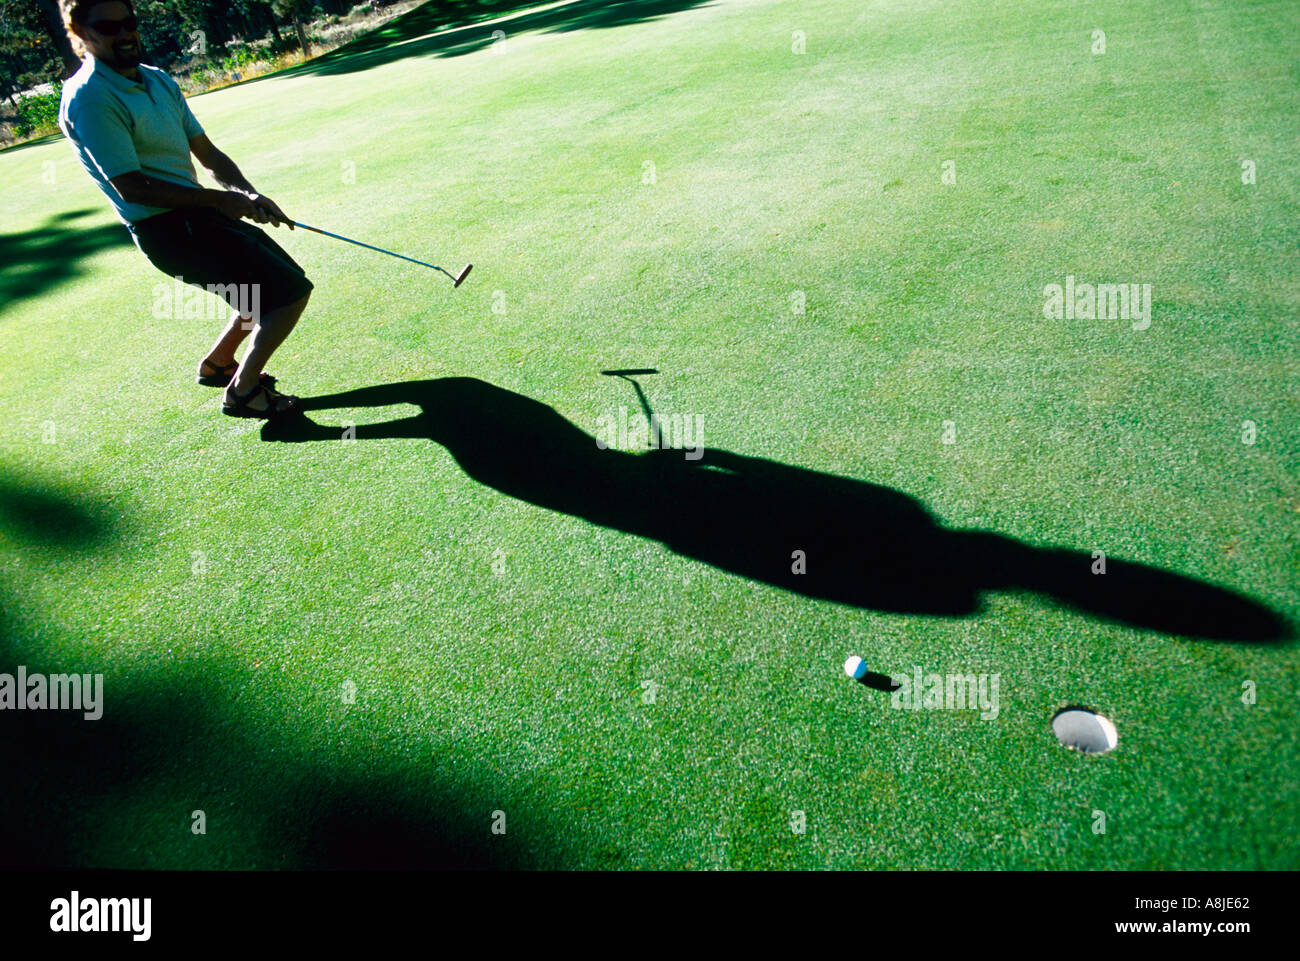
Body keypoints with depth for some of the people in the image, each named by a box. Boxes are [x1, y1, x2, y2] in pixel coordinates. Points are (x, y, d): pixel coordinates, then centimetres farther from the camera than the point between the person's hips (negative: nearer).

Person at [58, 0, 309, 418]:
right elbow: (131, 187, -20)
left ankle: (217, 364, 32)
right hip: (169, 231, -9)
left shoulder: (158, 80, 12)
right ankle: (242, 392, 0)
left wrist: (250, 196, -5)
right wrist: (221, 200, -18)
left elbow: (208, 154, 13)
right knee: (293, 292, -13)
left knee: (280, 280, 20)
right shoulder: (88, 99, -15)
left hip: (198, 214, 9)